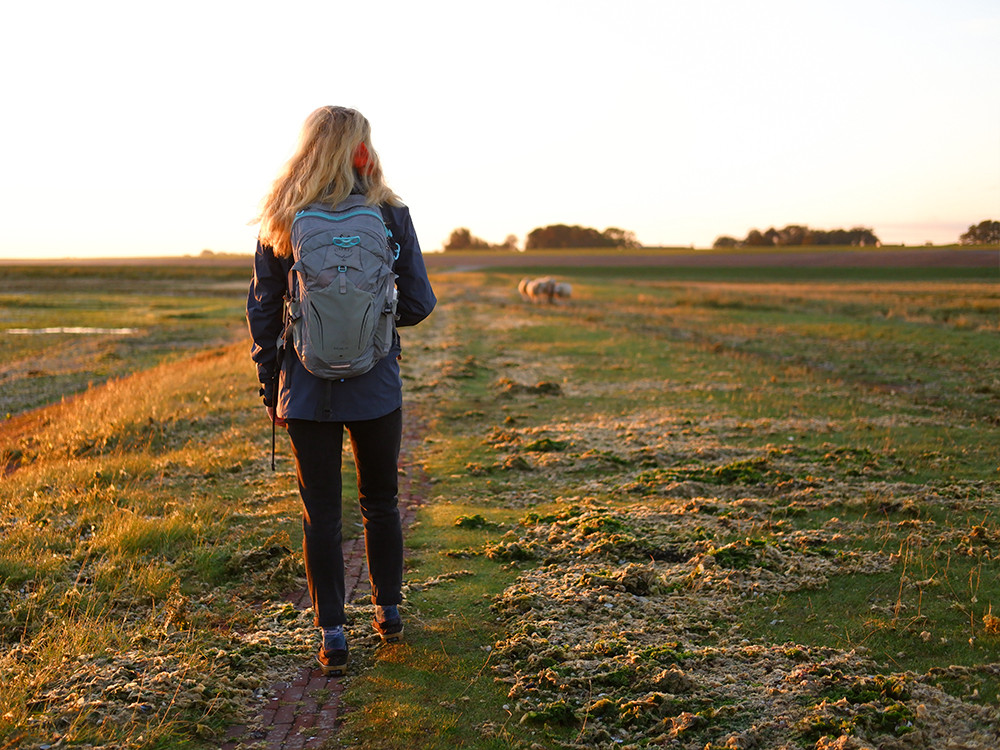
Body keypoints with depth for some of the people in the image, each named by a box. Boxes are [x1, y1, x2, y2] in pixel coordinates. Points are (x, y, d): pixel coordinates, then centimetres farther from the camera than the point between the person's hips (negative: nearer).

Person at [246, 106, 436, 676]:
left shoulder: (282, 222, -3)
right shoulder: (390, 215, -6)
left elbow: (264, 310, 0)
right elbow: (419, 305, -4)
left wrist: (269, 386, 9)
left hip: (307, 388, 0)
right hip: (376, 387, 0)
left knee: (321, 513, 8)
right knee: (381, 502, 18)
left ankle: (332, 632, 9)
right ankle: (389, 613, 28)